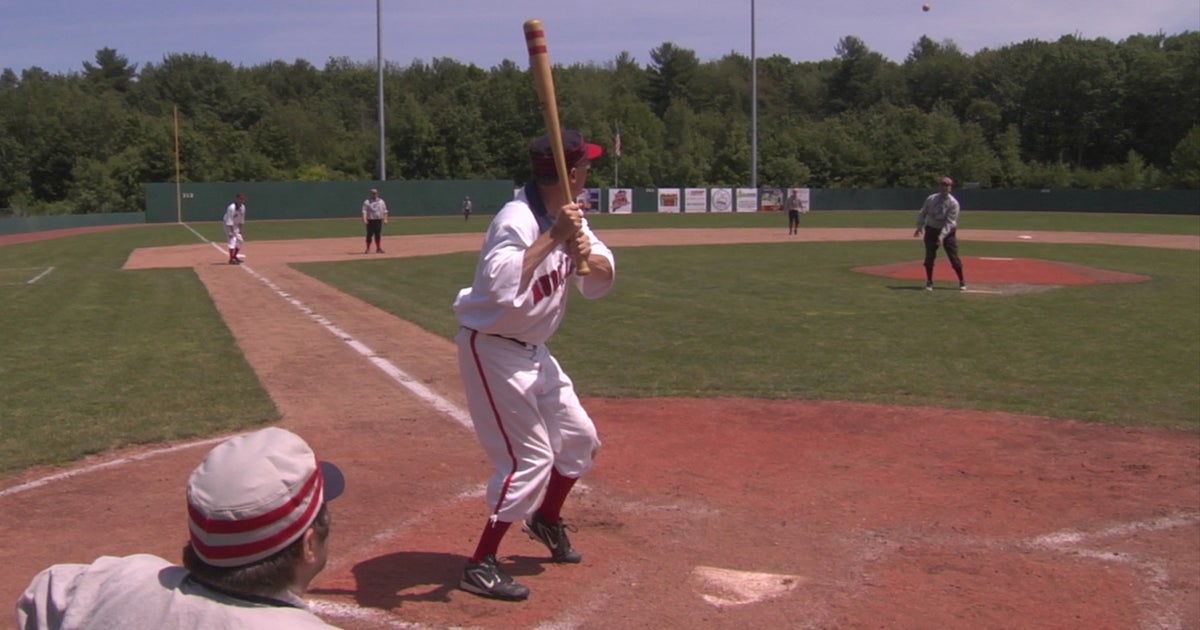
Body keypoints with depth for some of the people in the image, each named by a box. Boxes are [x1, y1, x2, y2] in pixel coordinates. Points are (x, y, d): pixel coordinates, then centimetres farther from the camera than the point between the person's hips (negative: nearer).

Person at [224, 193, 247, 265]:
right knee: (232, 240, -18)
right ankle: (231, 259, -19)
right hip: (229, 225, -9)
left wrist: (240, 229, 8)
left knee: (240, 240, 10)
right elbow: (229, 221, -26)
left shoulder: (242, 207, -2)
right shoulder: (231, 208, -26)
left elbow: (241, 219, 8)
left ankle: (234, 256, 24)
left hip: (236, 226, 9)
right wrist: (231, 231, -28)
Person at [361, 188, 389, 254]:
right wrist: (364, 219, -22)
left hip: (379, 220, 3)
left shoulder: (381, 201, 10)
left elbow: (385, 211, 11)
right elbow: (364, 211, -8)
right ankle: (368, 249, 5)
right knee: (369, 235, -2)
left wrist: (385, 219, 1)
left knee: (378, 235, 6)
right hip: (370, 221, -3)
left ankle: (378, 248, 13)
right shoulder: (367, 202, 0)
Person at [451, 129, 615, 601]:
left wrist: (585, 254, -20)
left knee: (579, 438, 16)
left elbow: (602, 280, 1)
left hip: (533, 352, 9)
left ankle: (546, 520, 41)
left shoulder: (567, 216, 1)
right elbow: (500, 286, -42)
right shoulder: (518, 219, -26)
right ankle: (481, 566, 1)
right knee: (530, 457, -10)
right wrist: (553, 238, -39)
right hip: (492, 350, -9)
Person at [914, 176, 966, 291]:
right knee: (929, 256, 0)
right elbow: (922, 213, 7)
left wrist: (942, 235, -27)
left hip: (948, 232, -3)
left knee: (954, 257, -4)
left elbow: (950, 222, -18)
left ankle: (962, 282, 9)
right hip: (931, 230, 3)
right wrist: (919, 226, -6)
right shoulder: (931, 199, -1)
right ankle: (929, 282, 12)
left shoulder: (953, 203, -13)